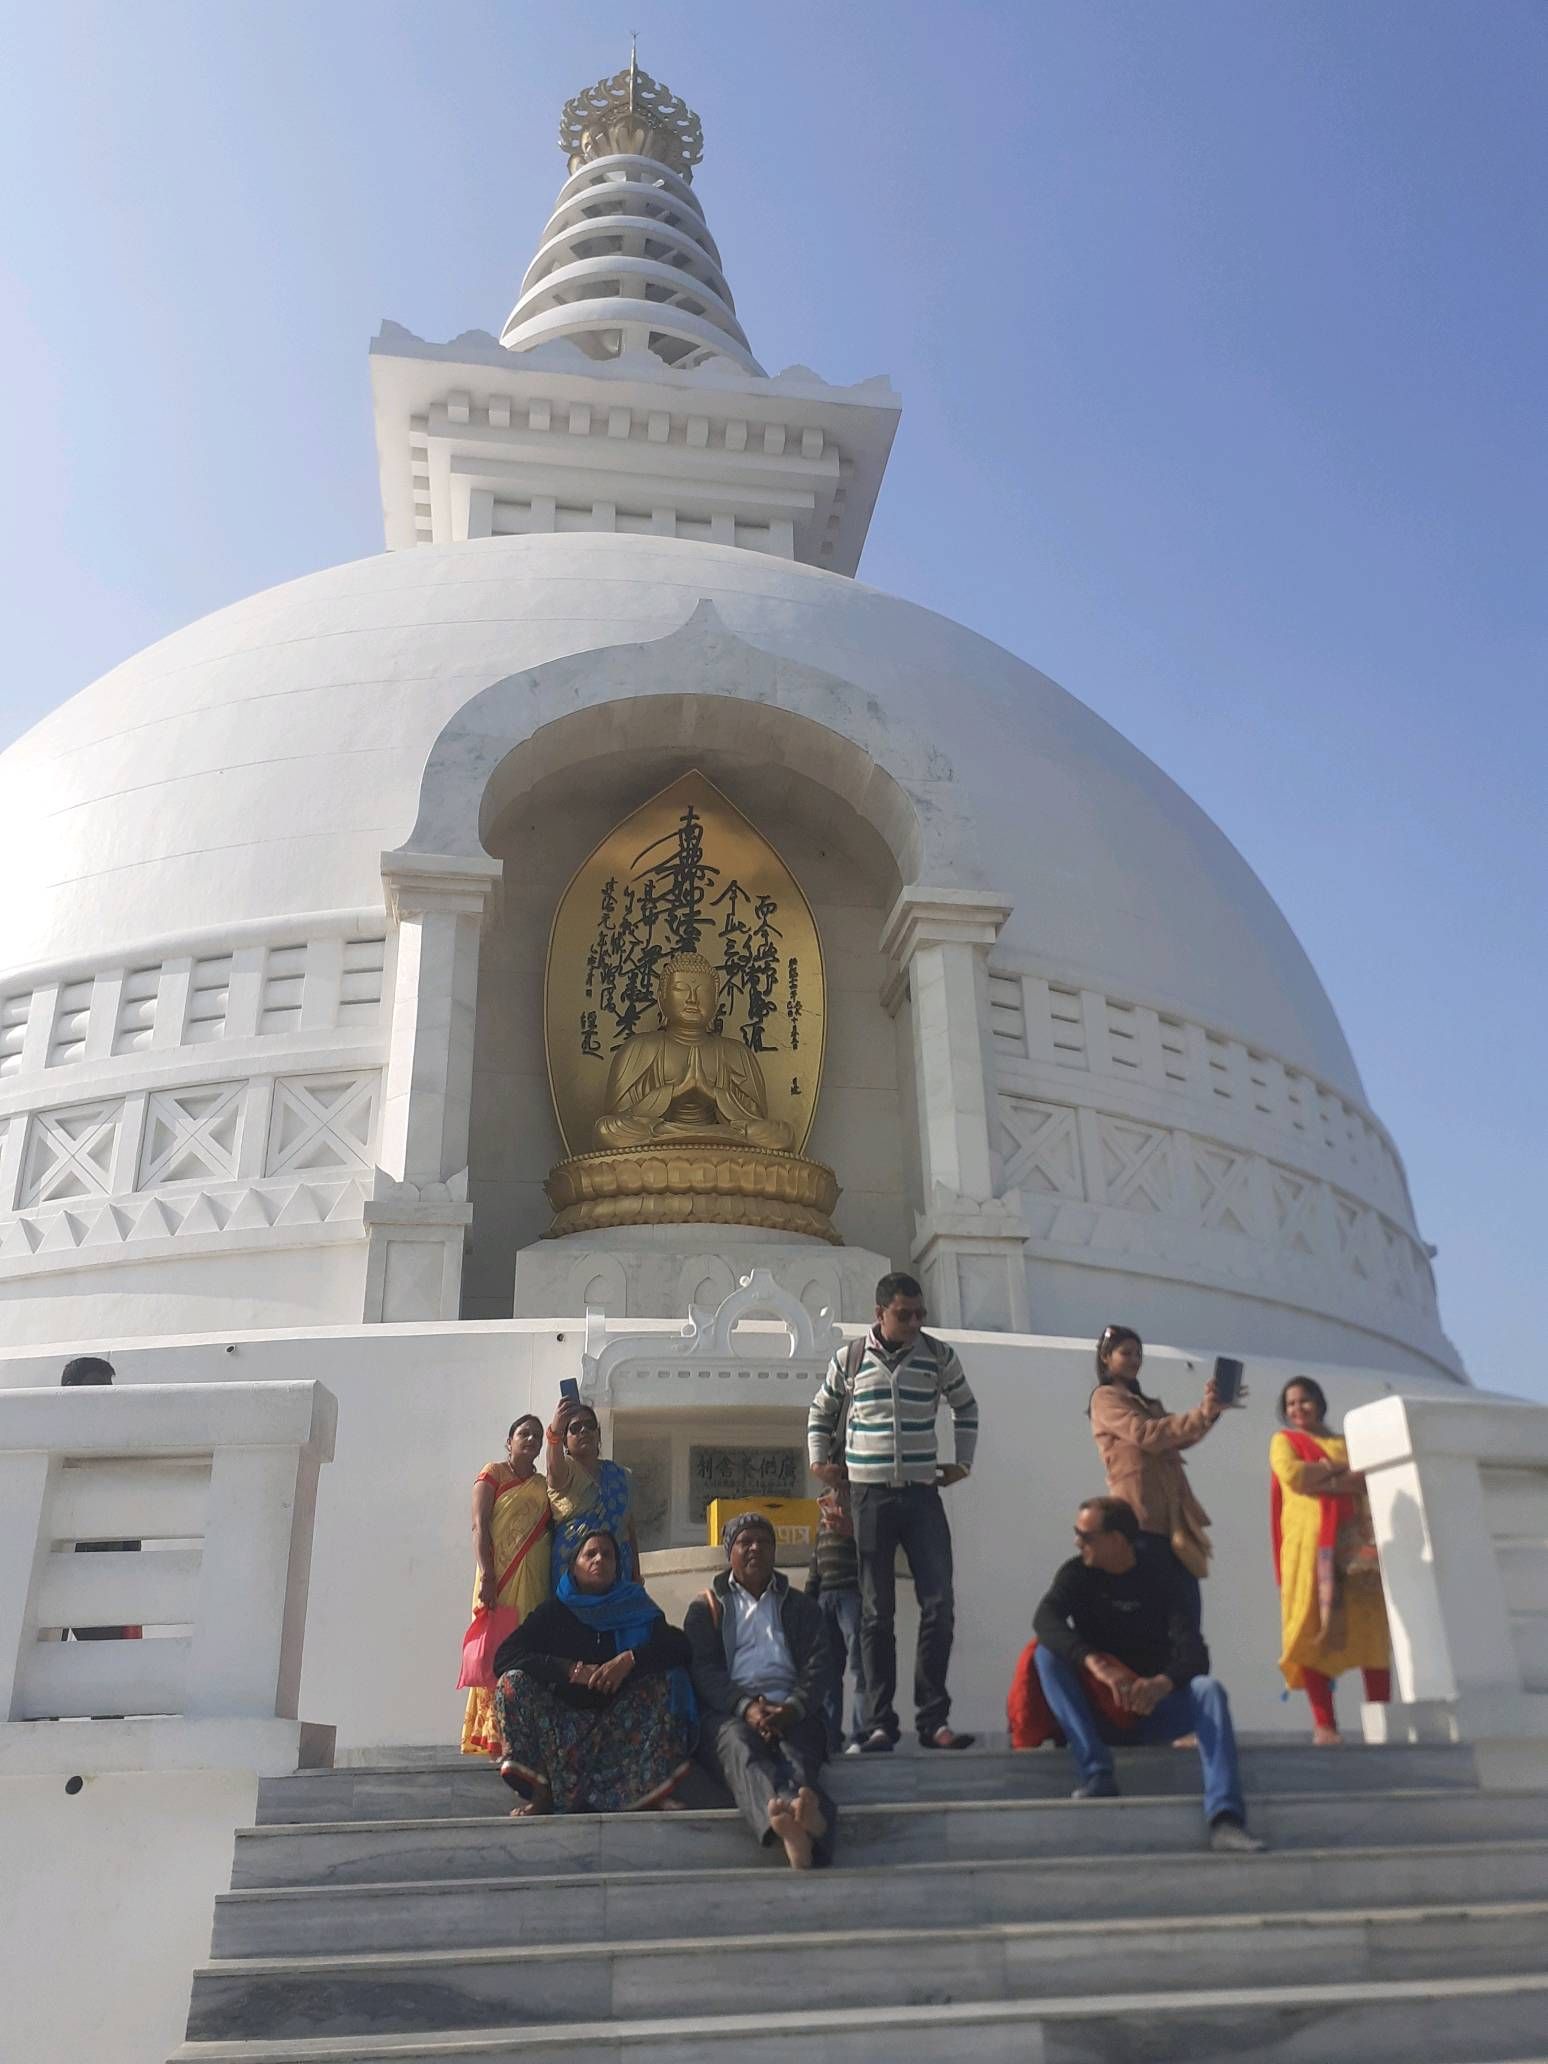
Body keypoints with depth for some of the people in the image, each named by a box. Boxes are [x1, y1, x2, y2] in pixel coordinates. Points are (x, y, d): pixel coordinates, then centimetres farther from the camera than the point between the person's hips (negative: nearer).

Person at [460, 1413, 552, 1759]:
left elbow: (555, 1526, 15)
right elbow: (479, 1525, -5)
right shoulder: (493, 1473, 6)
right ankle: (490, 1739, -9)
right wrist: (486, 1576, -16)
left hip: (534, 1583, 4)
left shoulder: (543, 1486, 20)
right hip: (499, 1580, -4)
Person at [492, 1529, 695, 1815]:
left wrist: (630, 1659, -22)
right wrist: (572, 1670, -19)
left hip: (617, 1724, 0)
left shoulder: (636, 1608, 10)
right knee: (513, 1681, -21)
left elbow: (680, 1646, -5)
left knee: (668, 1679, -22)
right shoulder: (554, 1611, 8)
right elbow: (504, 1657, -7)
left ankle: (642, 1790, -19)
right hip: (563, 1724, 0)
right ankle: (541, 1792, -21)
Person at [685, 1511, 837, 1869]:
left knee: (798, 1756, -34)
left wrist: (792, 1709, -14)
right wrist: (746, 1707, -16)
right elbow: (703, 1671, 4)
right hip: (728, 1713, -1)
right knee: (739, 1746, -36)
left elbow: (819, 1666, 9)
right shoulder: (705, 1608, 21)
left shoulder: (800, 1606, 25)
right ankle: (783, 1826, -67)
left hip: (791, 1714, 2)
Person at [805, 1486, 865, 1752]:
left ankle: (866, 1734, -6)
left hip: (854, 1592, -7)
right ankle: (828, 1737, 12)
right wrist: (808, 1597, 20)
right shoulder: (826, 1498, 18)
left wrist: (849, 1529, -29)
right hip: (826, 1595, 7)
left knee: (860, 1664, -8)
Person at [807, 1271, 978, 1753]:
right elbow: (821, 1412, 17)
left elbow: (966, 1408, 19)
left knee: (939, 1606, -4)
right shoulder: (850, 1359, 1)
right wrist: (818, 1461, 8)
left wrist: (963, 1462, 13)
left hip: (922, 1493, 1)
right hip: (869, 1496, -1)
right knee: (876, 1613, 3)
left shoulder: (939, 1356, 2)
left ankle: (933, 1720, 5)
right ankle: (878, 1723, 8)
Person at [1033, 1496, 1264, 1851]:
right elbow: (1044, 1619, -23)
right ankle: (1097, 1775, -30)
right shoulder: (1078, 1573, -3)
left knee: (1209, 1689, -27)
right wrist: (1095, 1664, -41)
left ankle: (1224, 1820, -39)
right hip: (1096, 1712, 1)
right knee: (1047, 1652, -23)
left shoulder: (1160, 1579, -5)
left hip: (1151, 1706, 0)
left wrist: (1161, 1684, -40)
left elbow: (1194, 1655, -17)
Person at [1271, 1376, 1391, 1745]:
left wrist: (1319, 1480, -8)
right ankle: (1324, 1724, -8)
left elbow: (1364, 1480, 5)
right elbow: (1292, 1475, -8)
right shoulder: (1284, 1440, 12)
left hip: (1351, 1540, 3)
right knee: (1315, 1631, -9)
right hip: (1310, 1541, -3)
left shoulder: (1343, 1443, 22)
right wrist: (1338, 1469, 0)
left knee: (1371, 1628, -6)